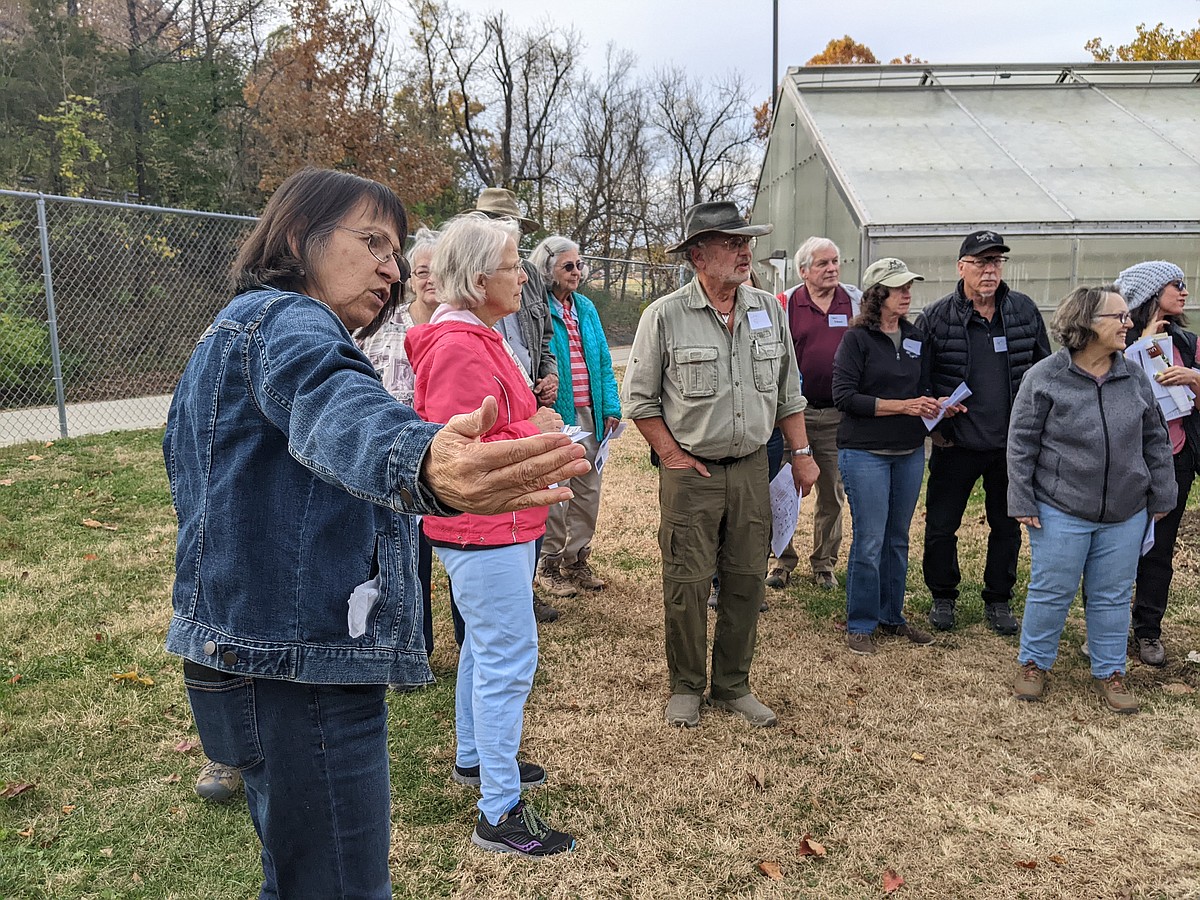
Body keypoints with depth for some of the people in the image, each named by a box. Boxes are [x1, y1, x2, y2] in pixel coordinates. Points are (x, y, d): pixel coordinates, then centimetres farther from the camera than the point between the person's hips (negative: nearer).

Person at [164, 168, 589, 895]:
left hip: (239, 661, 11)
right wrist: (425, 467, -60)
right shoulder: (284, 320, -14)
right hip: (298, 668, -11)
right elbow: (332, 406, -39)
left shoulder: (230, 332, 20)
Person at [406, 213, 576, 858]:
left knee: (484, 645, 22)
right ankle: (500, 814, 5)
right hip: (484, 526, -11)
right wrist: (533, 433, -17)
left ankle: (474, 758, 40)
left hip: (495, 522, 11)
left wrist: (532, 421, 6)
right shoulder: (459, 348, -22)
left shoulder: (475, 337, 13)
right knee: (509, 657, -6)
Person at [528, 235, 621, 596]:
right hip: (554, 414, -6)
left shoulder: (586, 308, 12)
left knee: (588, 489, 13)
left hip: (588, 413, 6)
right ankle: (549, 564, 17)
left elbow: (603, 361, 12)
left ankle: (577, 559, 27)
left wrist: (611, 407, 5)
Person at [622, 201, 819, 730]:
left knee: (746, 581, 9)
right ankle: (685, 687, 20)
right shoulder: (664, 316, -7)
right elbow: (639, 397, -2)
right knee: (686, 584, 1)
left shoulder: (769, 310, 7)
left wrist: (801, 453, 11)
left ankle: (733, 686, 25)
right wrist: (671, 454, -8)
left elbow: (788, 391, 14)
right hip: (691, 472, -4)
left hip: (751, 468, 4)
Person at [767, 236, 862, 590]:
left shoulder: (857, 302, 5)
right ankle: (783, 560, 19)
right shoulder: (786, 304, 1)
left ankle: (824, 562, 23)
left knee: (833, 492, 9)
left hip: (838, 414, 1)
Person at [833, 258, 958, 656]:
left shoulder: (915, 337, 9)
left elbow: (923, 388, 18)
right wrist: (902, 405, -19)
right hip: (865, 453, -6)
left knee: (898, 539, 14)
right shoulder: (857, 338, -8)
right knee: (869, 541, -1)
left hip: (910, 453, 6)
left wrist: (936, 405, -5)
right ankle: (860, 624, 13)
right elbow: (844, 395, -15)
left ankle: (892, 616, 27)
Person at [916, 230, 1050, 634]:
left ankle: (998, 599, 30)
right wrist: (933, 426, -6)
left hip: (1013, 442, 3)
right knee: (941, 525, 5)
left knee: (1007, 525, 13)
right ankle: (943, 596, 26)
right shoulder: (935, 317, -8)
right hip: (956, 444, -2)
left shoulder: (1025, 311, 2)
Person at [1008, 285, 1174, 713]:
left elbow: (1155, 441, 12)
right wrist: (1022, 502, -8)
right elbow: (1021, 444, -7)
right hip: (1061, 512, -4)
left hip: (1125, 516, 4)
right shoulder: (1045, 378, -9)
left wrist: (1161, 497, 12)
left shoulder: (1135, 378, 3)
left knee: (1113, 597, 13)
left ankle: (1109, 672, 28)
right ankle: (1033, 663, 25)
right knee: (1051, 592, 6)